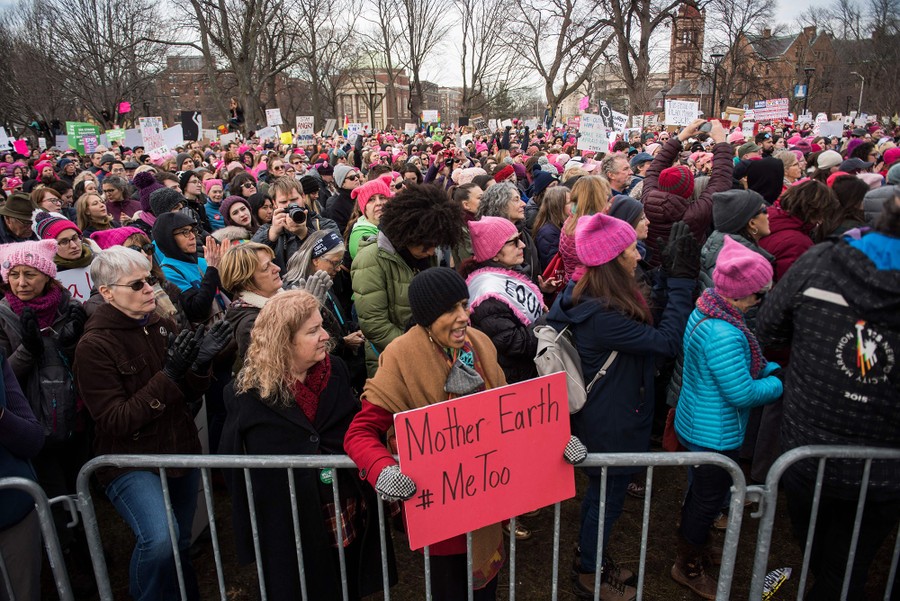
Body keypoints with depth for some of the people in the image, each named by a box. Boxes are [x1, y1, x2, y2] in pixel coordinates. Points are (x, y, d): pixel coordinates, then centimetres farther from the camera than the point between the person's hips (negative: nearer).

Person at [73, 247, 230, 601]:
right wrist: (168, 376, -27)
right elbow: (116, 421, -19)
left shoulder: (162, 326, 1)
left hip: (180, 452, 6)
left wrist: (201, 364, -16)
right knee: (160, 539, -26)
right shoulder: (94, 346, -14)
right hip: (130, 461, -5)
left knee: (181, 545, 17)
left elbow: (190, 395, 5)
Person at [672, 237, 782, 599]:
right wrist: (779, 383, -11)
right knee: (709, 499, 12)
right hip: (715, 436, -9)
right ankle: (688, 568, 34)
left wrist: (771, 369, -3)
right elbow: (742, 393, -27)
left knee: (701, 492, 29)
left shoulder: (706, 311, -3)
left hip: (696, 426, 9)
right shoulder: (723, 334, -33)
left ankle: (693, 544, 52)